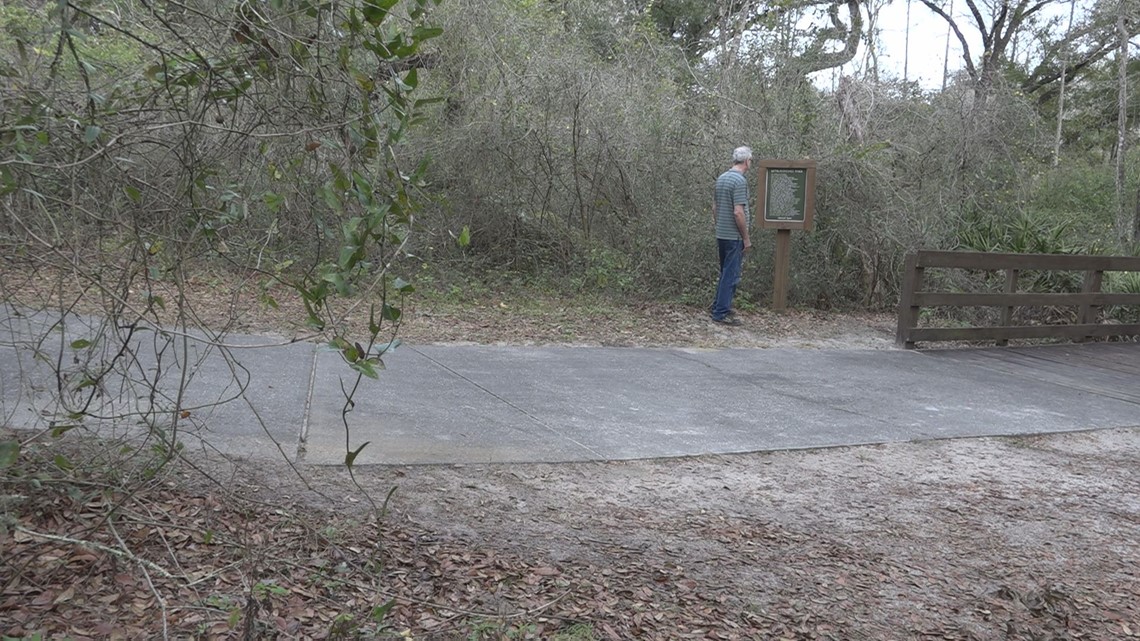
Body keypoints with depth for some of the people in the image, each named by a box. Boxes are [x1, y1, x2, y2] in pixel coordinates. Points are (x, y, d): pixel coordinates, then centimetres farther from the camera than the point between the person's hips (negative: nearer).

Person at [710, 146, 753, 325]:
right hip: (734, 237, -9)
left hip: (722, 235, 9)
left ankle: (719, 306, 26)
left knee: (725, 273, 19)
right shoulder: (740, 181, -17)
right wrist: (746, 238, -15)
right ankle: (721, 313, 0)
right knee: (731, 275, -2)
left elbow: (715, 207, 16)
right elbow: (738, 212, -22)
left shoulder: (721, 178, 10)